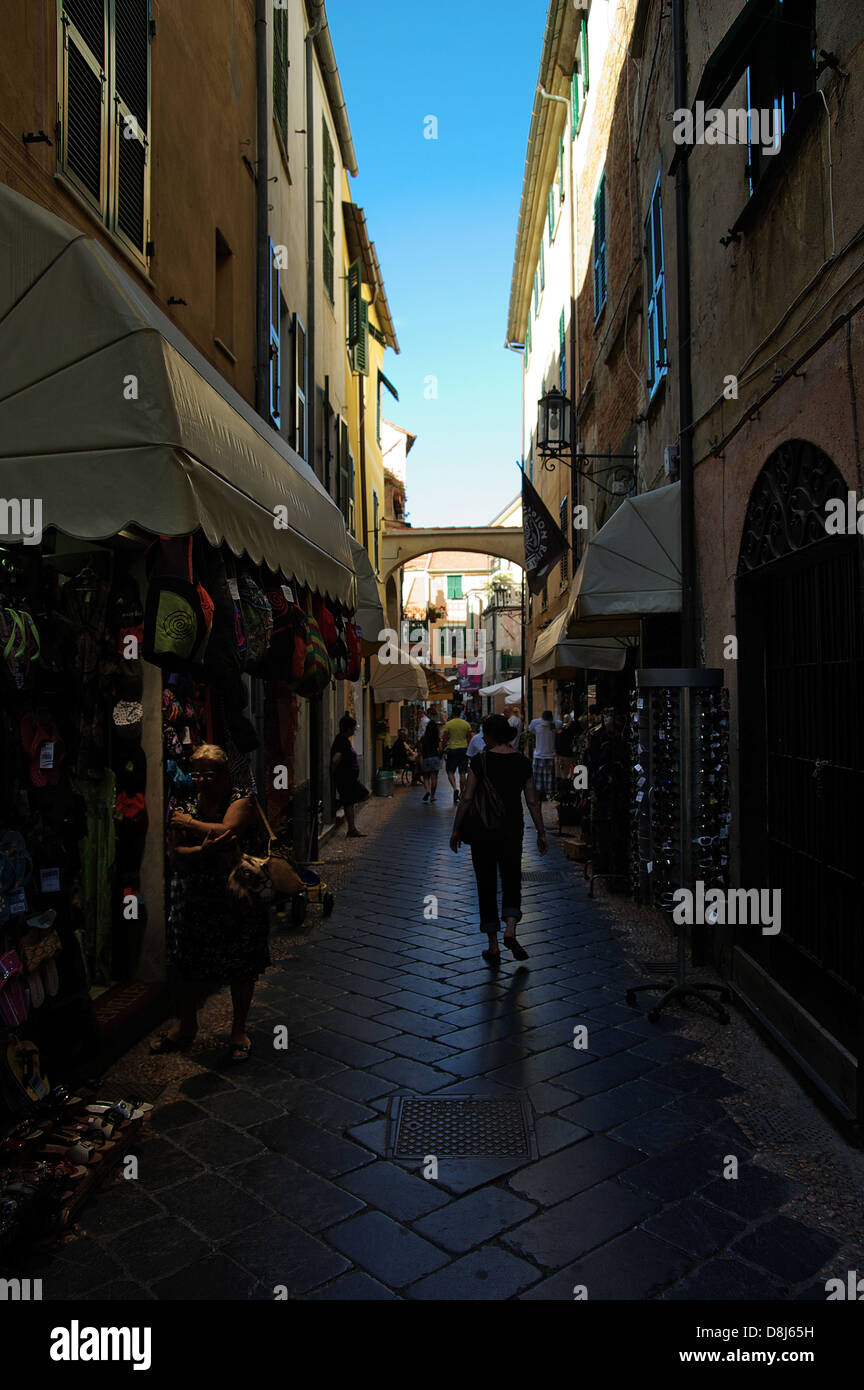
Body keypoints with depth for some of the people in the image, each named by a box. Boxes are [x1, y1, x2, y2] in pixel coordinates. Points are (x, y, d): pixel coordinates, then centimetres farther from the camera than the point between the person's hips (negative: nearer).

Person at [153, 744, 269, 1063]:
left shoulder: (240, 800, -10)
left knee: (241, 966, 7)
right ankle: (186, 1026, 37)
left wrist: (189, 824, -15)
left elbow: (228, 830, -30)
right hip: (194, 900, 4)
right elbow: (177, 853, -4)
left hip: (238, 898, -4)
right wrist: (203, 850, -26)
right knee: (189, 964, 15)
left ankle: (239, 1031, 27)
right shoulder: (186, 804, 3)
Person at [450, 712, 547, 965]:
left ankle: (493, 947, 11)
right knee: (511, 879, 17)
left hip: (483, 830, -2)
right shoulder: (522, 761, 0)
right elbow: (533, 801, 2)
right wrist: (541, 833, 10)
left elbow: (466, 798, -9)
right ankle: (510, 929, -6)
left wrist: (456, 830, 0)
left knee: (486, 884, 8)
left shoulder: (481, 760, -9)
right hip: (512, 829, 2)